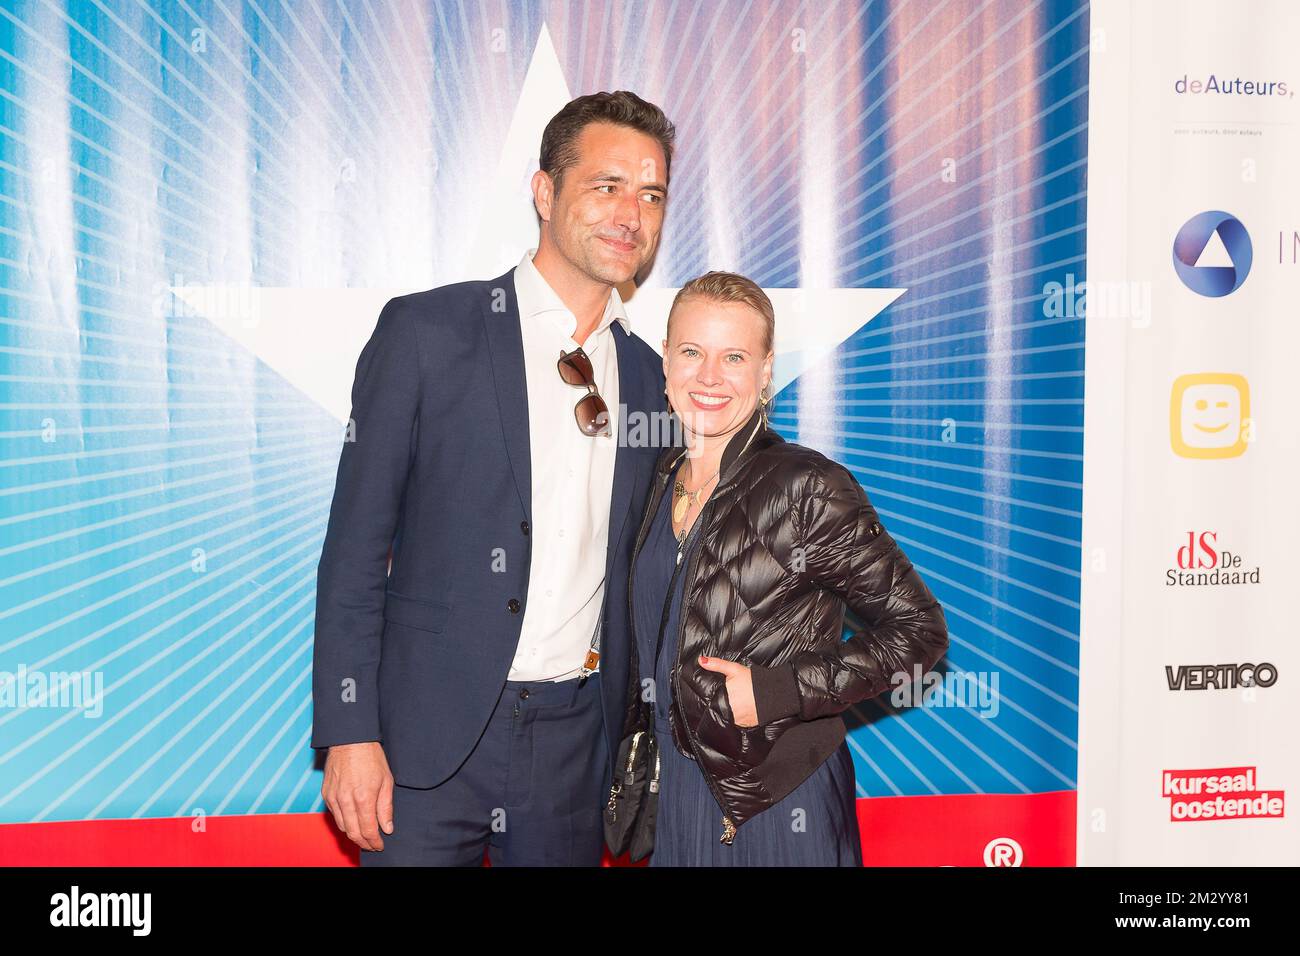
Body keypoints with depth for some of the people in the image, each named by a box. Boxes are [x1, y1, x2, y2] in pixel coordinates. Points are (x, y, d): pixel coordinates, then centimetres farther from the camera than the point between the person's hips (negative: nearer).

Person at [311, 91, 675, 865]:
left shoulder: (649, 378, 6)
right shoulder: (426, 332, -6)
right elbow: (357, 544, -7)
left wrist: (636, 741, 10)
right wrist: (349, 734, -10)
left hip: (578, 738, 4)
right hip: (432, 733, -3)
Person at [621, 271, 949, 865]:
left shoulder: (808, 489, -18)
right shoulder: (667, 476, 1)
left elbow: (919, 630, -14)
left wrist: (777, 692, -21)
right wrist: (640, 733, 8)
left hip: (778, 810, -5)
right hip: (677, 791, 5)